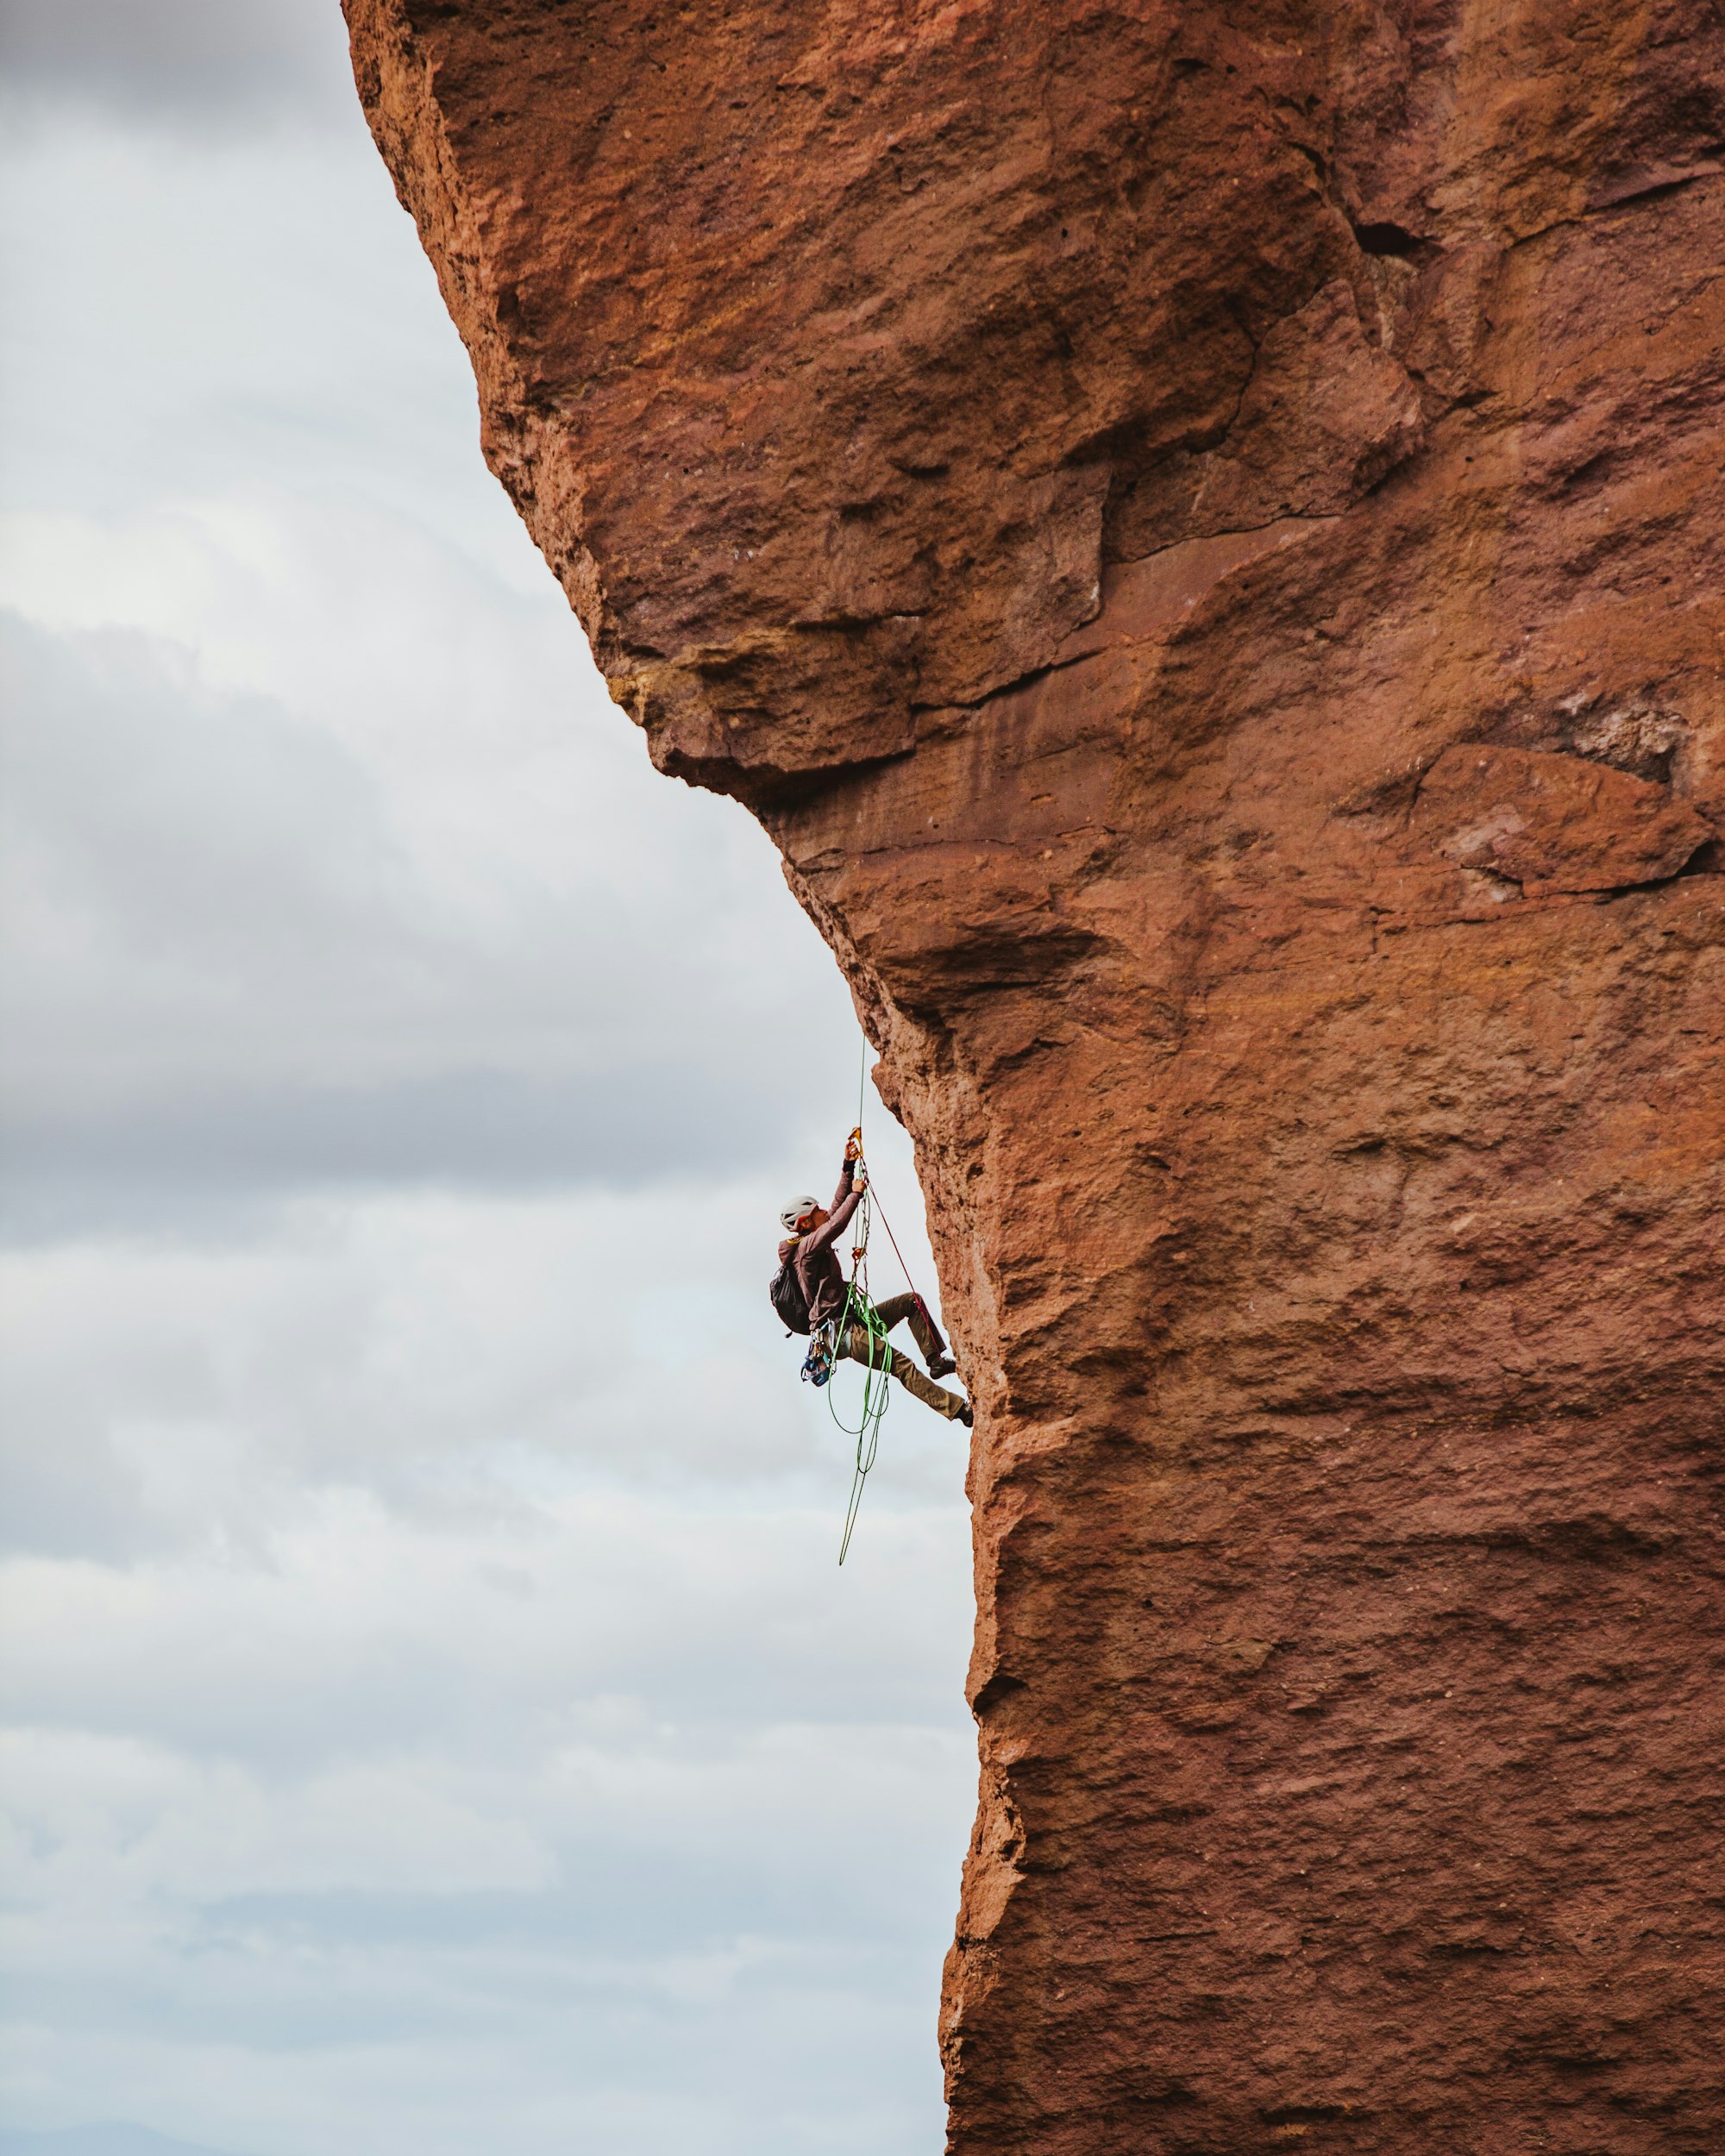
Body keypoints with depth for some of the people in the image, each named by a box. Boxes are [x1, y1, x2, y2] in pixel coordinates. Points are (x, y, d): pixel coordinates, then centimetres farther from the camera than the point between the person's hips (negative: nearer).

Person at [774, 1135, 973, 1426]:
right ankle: (957, 1408, -28)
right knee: (901, 1366, -21)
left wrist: (848, 1168, 16)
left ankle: (936, 1359, 5)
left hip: (849, 1323, 11)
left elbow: (837, 1208, 20)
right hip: (838, 1333, -11)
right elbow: (838, 1223, -26)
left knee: (912, 1301, 12)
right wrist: (856, 1193, -12)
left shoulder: (811, 1244, 16)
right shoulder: (807, 1247, -12)